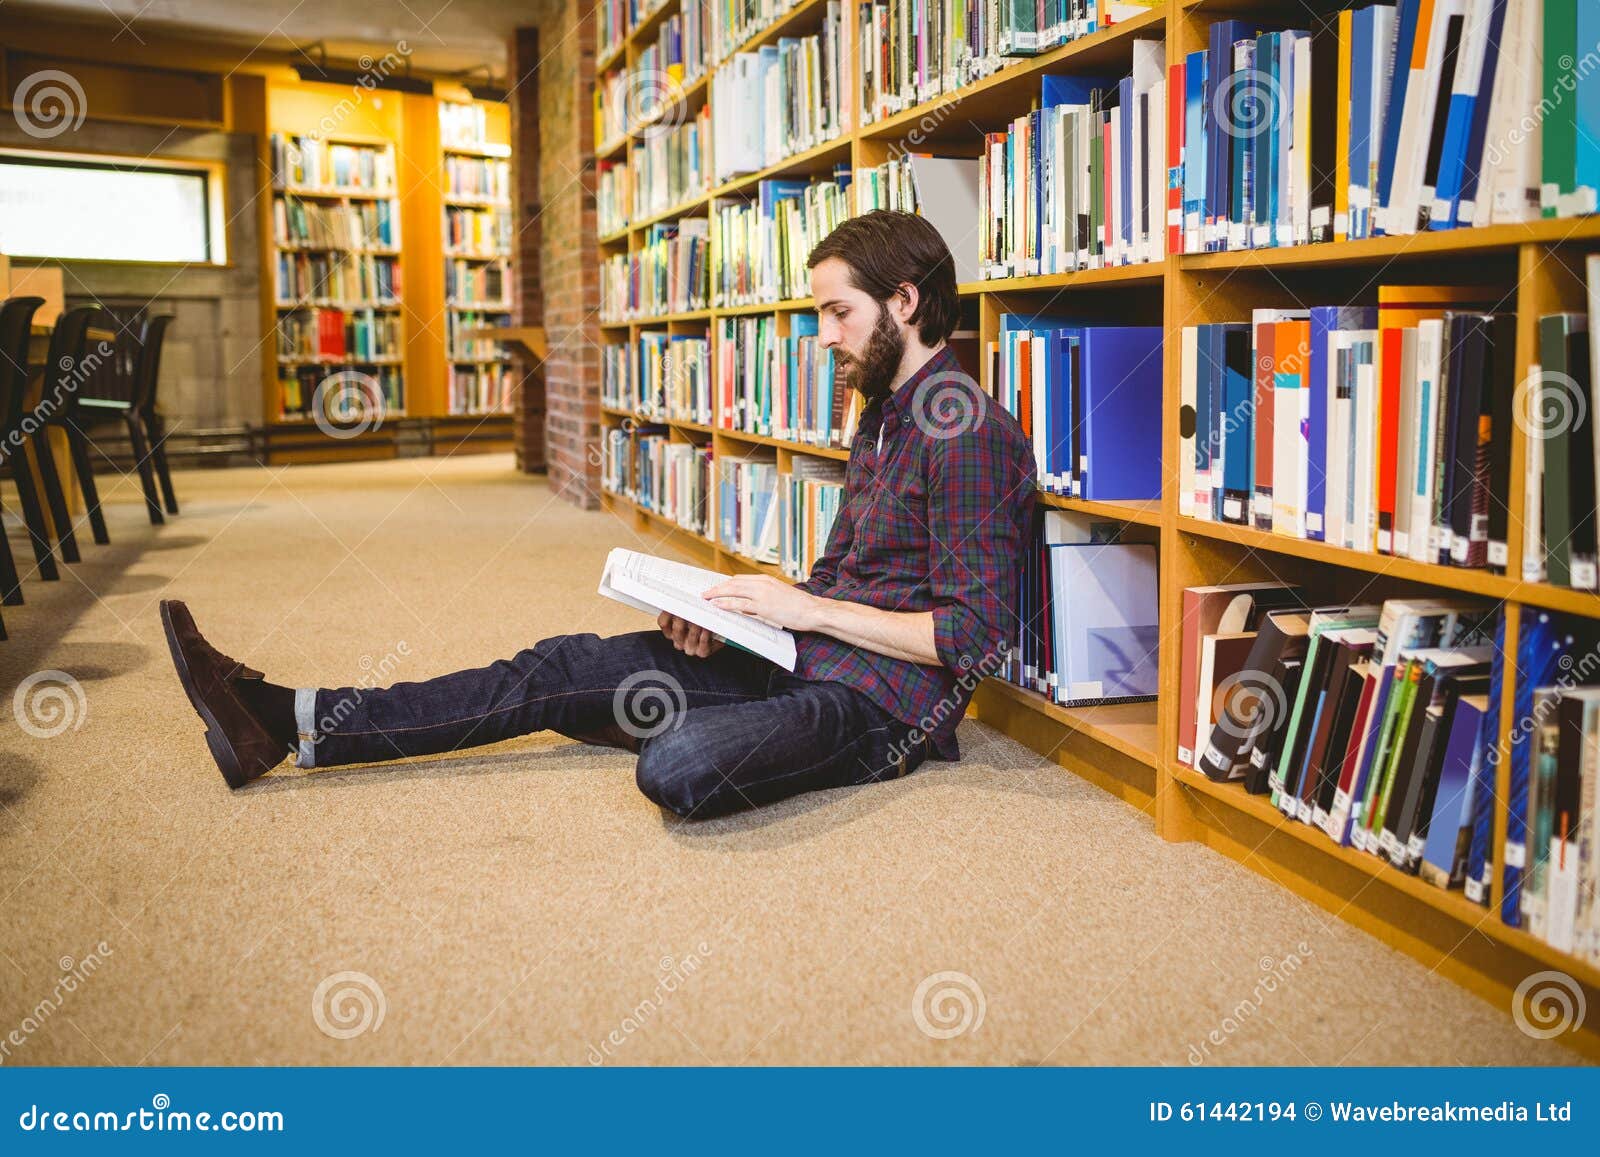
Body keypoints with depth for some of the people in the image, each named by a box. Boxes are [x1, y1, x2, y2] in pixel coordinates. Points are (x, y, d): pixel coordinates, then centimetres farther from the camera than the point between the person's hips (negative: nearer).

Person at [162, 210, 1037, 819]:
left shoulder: (969, 432, -15)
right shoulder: (880, 421, 17)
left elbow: (978, 634, -21)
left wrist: (810, 611, -17)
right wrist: (729, 615, 1)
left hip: (881, 701, -8)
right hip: (808, 658, 8)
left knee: (677, 766, -37)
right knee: (561, 667, 0)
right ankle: (288, 724, 1)